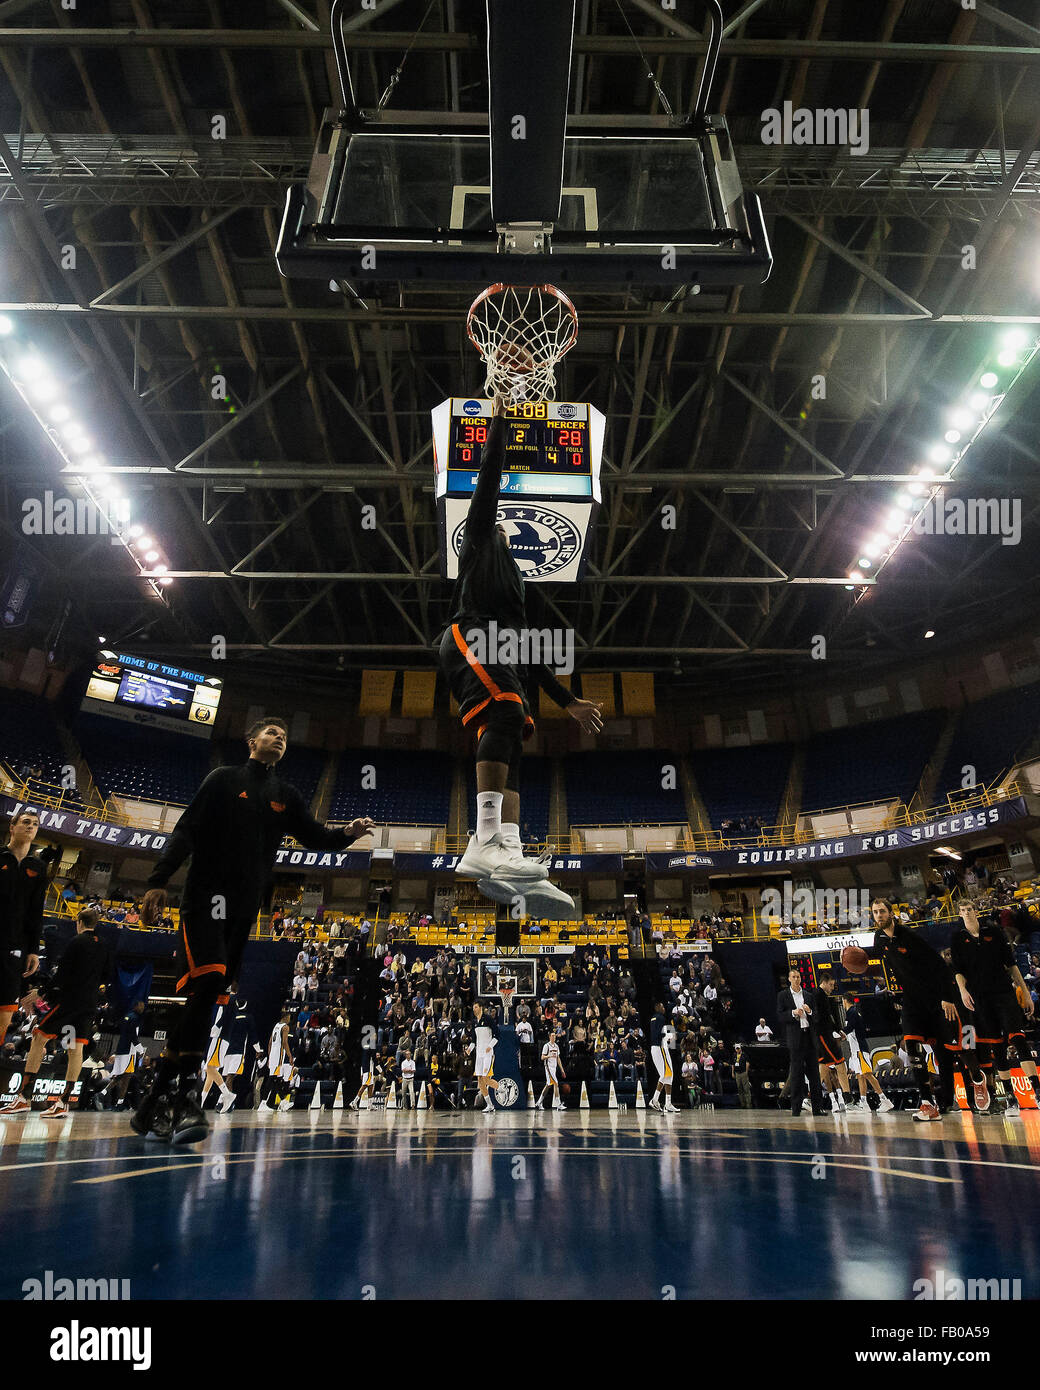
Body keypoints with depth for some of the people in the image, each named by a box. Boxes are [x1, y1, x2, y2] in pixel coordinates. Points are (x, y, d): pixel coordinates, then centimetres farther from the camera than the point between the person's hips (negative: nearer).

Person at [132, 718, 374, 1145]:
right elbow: (186, 830, -2)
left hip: (244, 907, 5)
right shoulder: (224, 779, 4)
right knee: (209, 980, -21)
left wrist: (347, 834, -10)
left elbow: (314, 837, 11)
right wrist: (159, 881, -11)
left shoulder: (286, 796, 16)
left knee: (207, 995, 5)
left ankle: (159, 1096, 13)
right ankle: (183, 1095, -15)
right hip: (206, 896, -5)